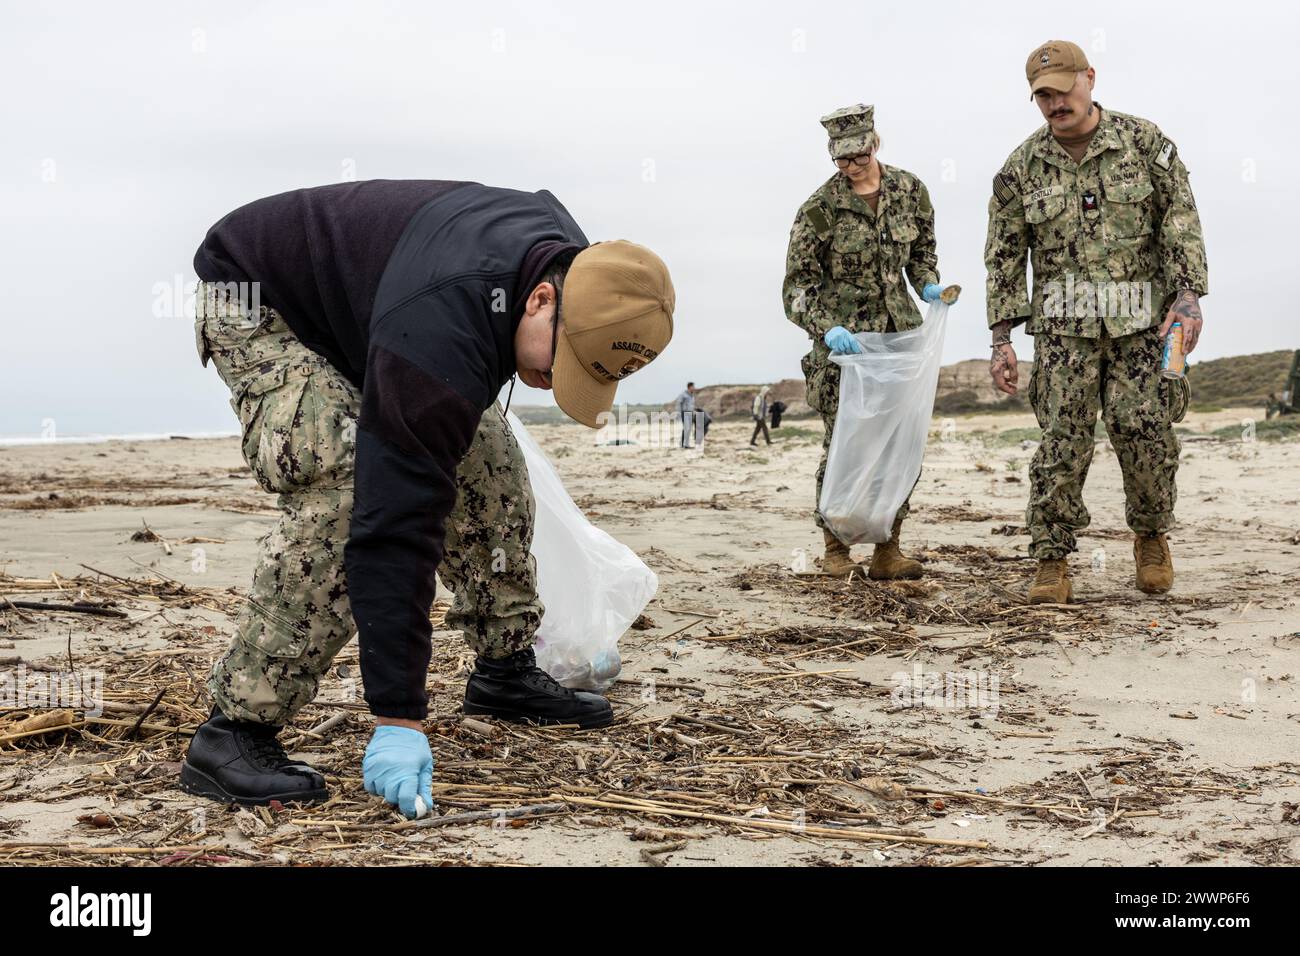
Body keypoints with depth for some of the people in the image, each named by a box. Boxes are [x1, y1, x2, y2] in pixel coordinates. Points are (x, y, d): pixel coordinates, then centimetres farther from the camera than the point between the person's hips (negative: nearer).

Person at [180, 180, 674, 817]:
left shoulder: (571, 259, -16)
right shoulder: (438, 342, -42)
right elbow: (397, 529, -41)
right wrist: (398, 719, -38)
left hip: (359, 297, 9)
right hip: (258, 306, -8)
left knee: (487, 459, 1)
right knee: (347, 489, -29)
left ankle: (505, 671, 16)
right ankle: (235, 730, -23)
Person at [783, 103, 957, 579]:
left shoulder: (909, 190, 2)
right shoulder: (820, 208, -10)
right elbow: (797, 286, -8)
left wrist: (928, 285, -1)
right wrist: (826, 329, -23)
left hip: (900, 329, 4)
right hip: (842, 335, -4)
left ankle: (887, 549, 9)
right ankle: (836, 550, 11)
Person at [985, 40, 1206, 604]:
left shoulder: (1145, 142, 3)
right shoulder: (1022, 168, 5)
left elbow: (1181, 219, 1)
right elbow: (1004, 257, 7)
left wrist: (1188, 294, -10)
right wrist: (1002, 340, 1)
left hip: (1141, 322, 0)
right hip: (1063, 324, 0)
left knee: (1146, 431, -4)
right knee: (1063, 443, -5)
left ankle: (1151, 536, 22)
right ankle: (1051, 564, 2)